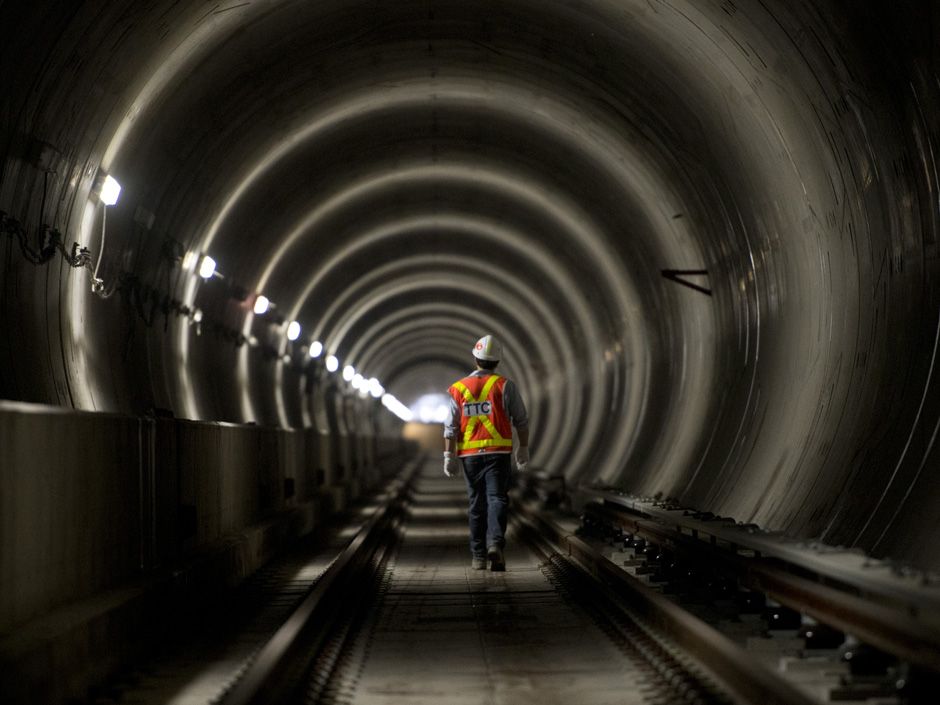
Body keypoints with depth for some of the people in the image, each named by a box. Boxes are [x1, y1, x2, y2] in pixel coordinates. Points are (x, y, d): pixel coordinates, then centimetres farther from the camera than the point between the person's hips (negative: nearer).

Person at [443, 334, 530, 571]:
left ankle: (478, 556, 12)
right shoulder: (504, 386, -1)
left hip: (470, 455, 2)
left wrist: (449, 456, 5)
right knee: (497, 499, -5)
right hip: (498, 452, -2)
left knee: (477, 505, 10)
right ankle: (495, 543, -28)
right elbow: (521, 420, 2)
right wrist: (523, 448, 13)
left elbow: (451, 427, 2)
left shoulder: (459, 388, 4)